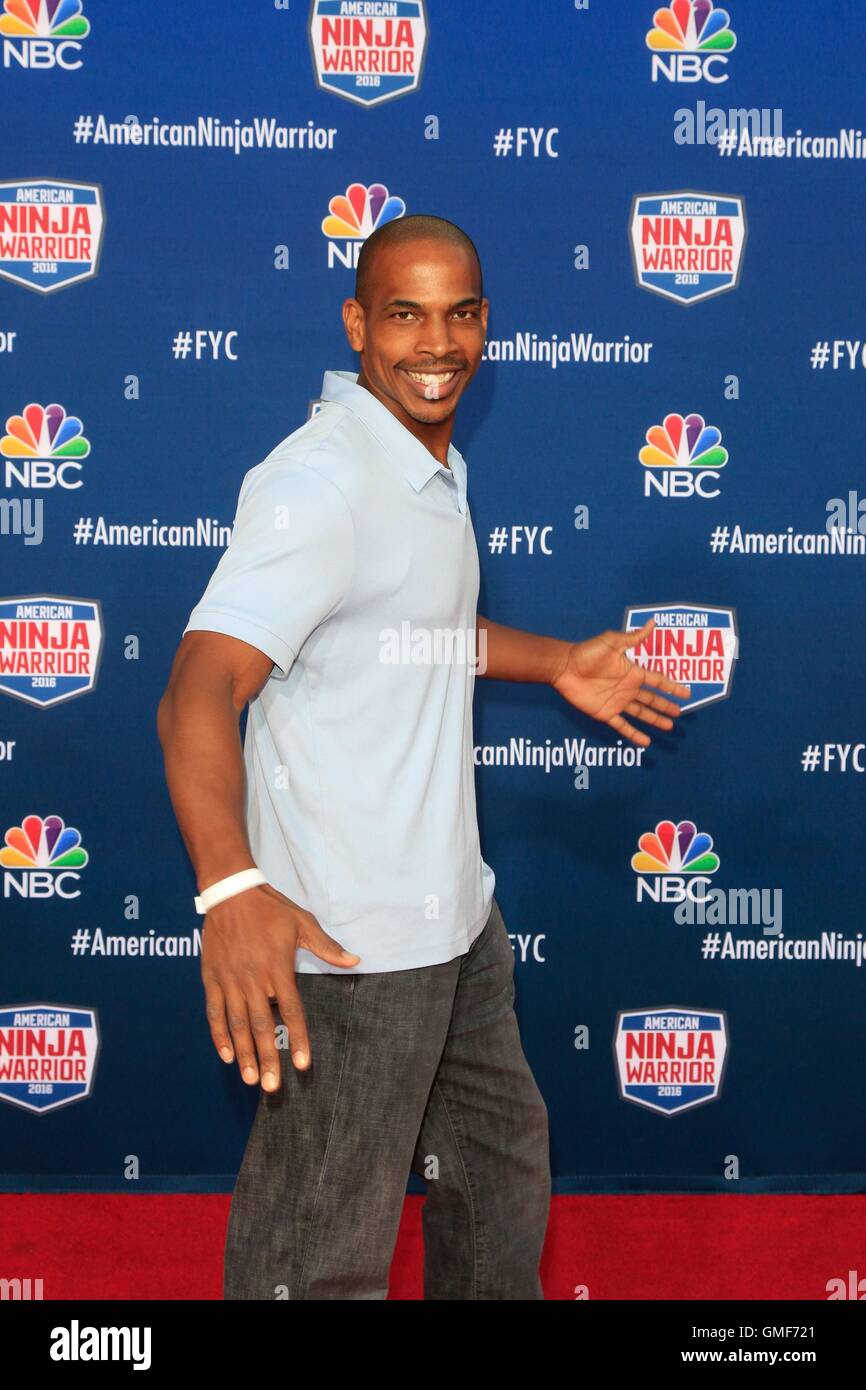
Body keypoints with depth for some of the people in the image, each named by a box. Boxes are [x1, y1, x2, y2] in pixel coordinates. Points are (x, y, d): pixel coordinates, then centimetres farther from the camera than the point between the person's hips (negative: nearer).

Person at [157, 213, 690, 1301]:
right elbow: (199, 692, -30)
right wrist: (231, 887, -43)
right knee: (324, 1257, 1)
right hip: (346, 946, -10)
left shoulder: (434, 470, 11)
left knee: (503, 1165, 27)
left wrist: (556, 664, 22)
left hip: (457, 919, 10)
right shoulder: (321, 479, -20)